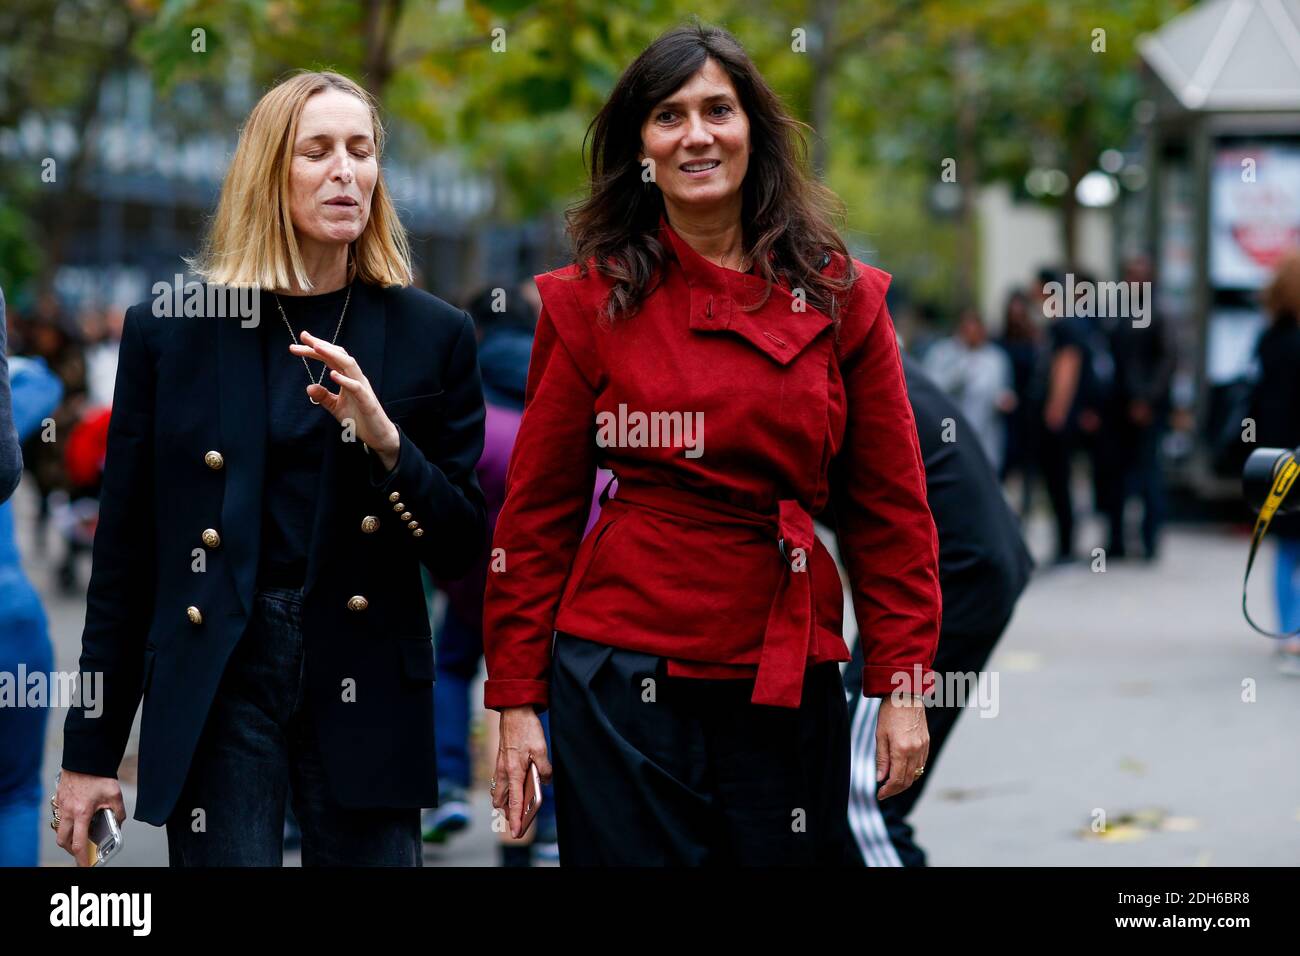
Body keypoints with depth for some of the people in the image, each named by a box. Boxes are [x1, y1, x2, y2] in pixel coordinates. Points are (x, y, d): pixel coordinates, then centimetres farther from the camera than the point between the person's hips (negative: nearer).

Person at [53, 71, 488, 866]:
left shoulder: (432, 336, 5)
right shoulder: (168, 331, 3)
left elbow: (461, 550, 4)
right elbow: (124, 554, 5)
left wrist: (386, 442, -14)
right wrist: (90, 750, 4)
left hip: (364, 689, 1)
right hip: (217, 680, -1)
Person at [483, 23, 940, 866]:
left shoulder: (840, 297, 4)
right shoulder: (590, 300, 1)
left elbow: (890, 510, 5)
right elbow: (538, 512, 3)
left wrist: (904, 685, -1)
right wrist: (516, 700, 0)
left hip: (790, 682, 2)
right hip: (623, 675, -2)